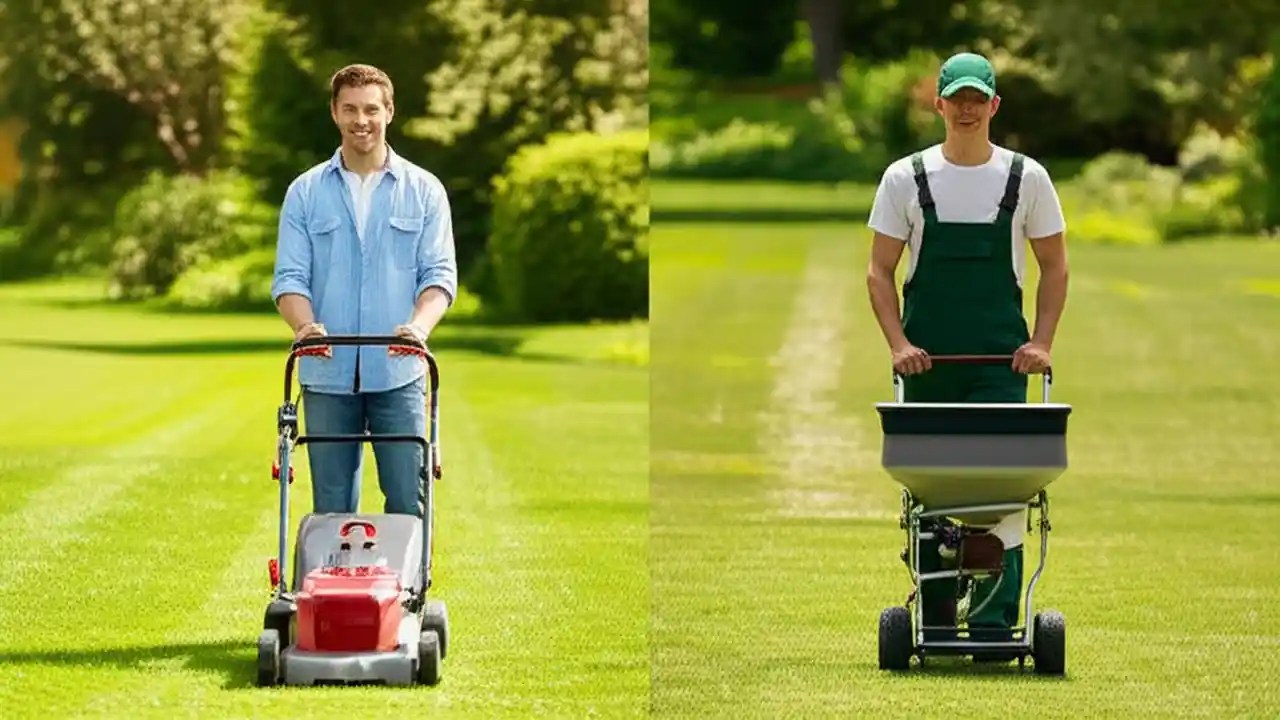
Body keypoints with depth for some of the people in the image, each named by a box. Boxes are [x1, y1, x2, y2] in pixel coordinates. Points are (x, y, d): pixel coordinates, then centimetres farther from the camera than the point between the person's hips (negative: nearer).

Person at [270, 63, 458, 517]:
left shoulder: (424, 191, 7)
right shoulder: (305, 194, 8)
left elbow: (439, 274, 0)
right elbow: (290, 277, 2)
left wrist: (419, 325, -20)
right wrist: (305, 325, -20)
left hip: (398, 375, -1)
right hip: (327, 376, 1)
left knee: (408, 503, -5)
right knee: (331, 508, 3)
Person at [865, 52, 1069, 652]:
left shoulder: (1026, 177, 3)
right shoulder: (906, 178, 3)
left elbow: (1054, 265, 9)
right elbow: (879, 270, 4)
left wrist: (1040, 343, -3)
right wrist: (899, 343, -8)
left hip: (1000, 362, -1)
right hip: (927, 362, 1)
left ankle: (994, 622, -13)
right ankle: (934, 614, 18)